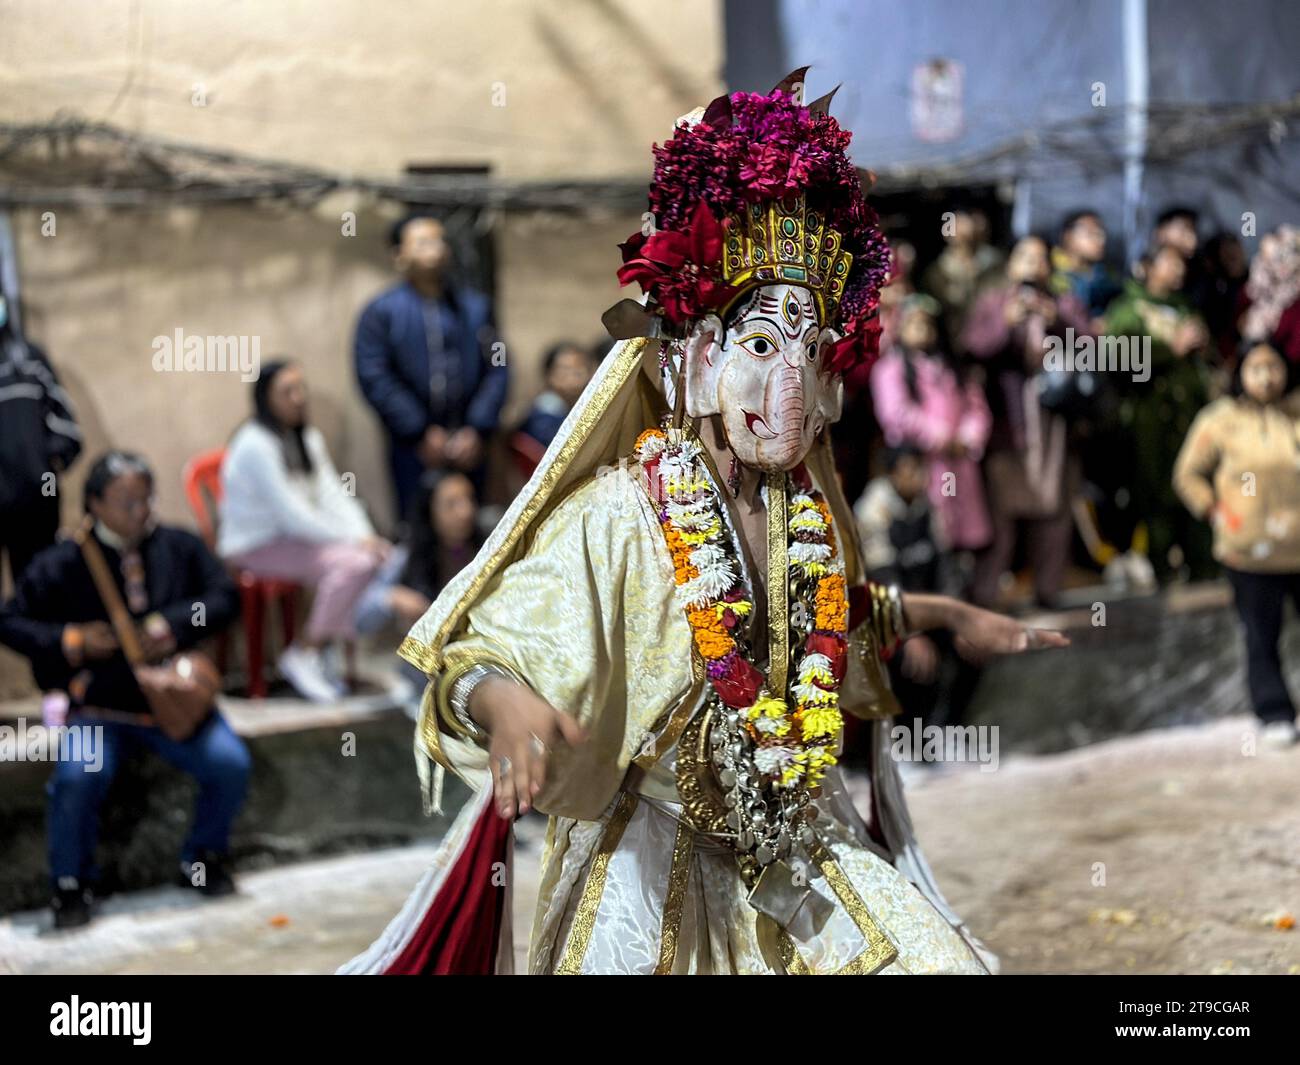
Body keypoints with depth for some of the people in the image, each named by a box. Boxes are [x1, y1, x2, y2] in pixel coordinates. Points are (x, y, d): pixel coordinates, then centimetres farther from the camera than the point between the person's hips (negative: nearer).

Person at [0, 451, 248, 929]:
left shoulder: (179, 547, 1)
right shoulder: (62, 565, -6)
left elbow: (224, 596, -1)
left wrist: (174, 624, -17)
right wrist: (71, 642, -16)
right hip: (96, 705, -2)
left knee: (230, 765, -18)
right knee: (77, 778, -29)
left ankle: (204, 857, 12)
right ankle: (72, 882, -3)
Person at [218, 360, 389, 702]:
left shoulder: (308, 439, 10)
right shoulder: (255, 445, -17)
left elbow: (335, 496, 4)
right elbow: (292, 515, -22)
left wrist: (365, 536, -14)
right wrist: (354, 540, -21)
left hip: (296, 536, 8)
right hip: (257, 547, -8)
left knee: (380, 556, -15)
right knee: (353, 563, -27)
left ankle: (324, 648, -2)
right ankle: (302, 656, -14)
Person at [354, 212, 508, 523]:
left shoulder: (475, 306, 11)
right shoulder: (381, 311, 1)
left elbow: (497, 369, 6)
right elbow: (374, 378, -6)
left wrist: (477, 430, -5)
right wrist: (421, 433, -10)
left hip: (469, 448, 3)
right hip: (414, 450, -3)